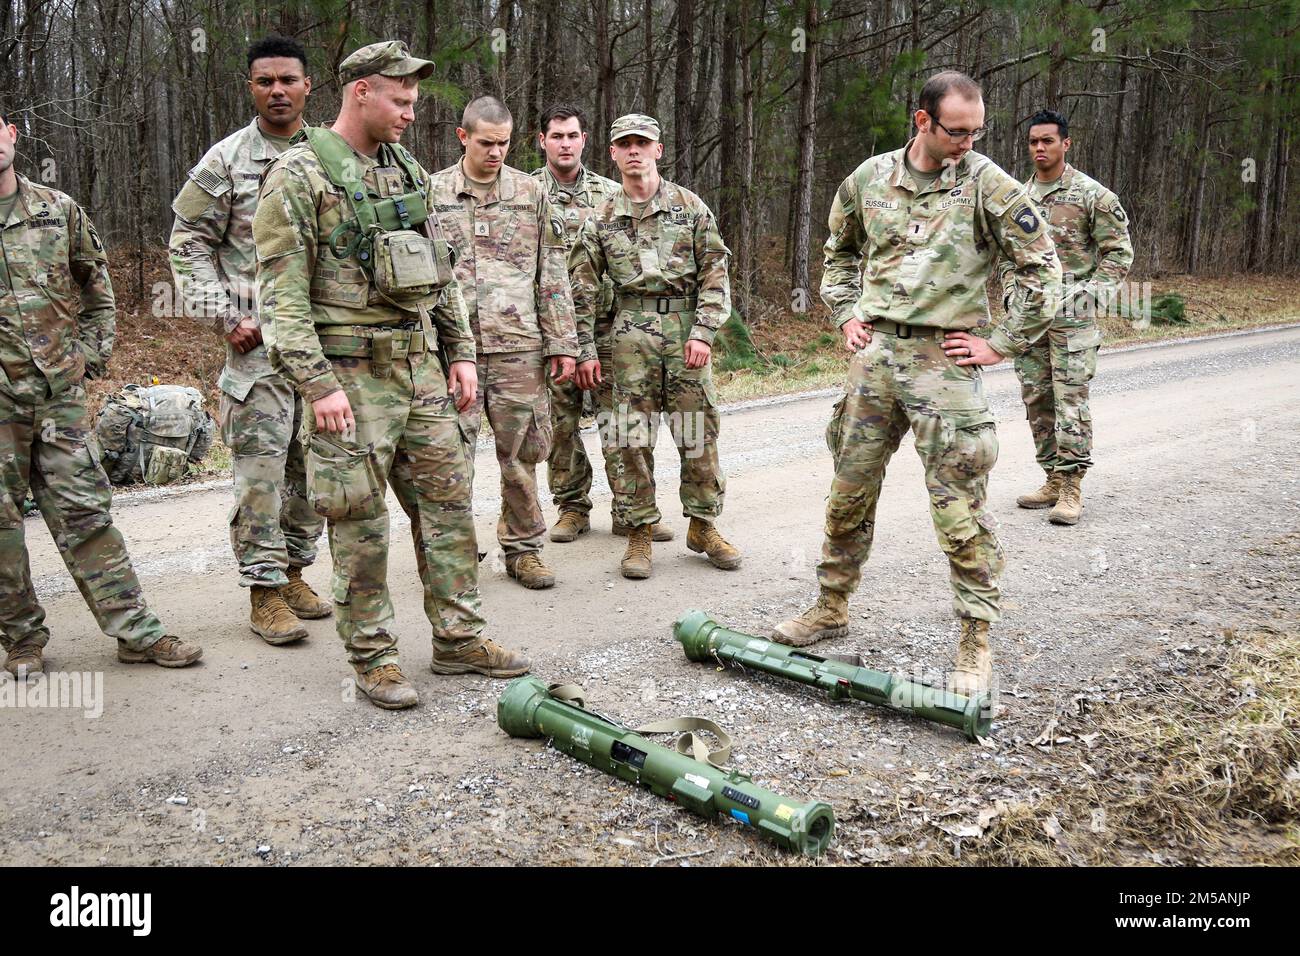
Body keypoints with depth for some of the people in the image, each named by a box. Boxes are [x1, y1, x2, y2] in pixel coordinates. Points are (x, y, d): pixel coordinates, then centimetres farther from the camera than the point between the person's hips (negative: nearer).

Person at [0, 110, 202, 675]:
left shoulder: (59, 210, 6)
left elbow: (97, 288, 16)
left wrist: (91, 353, 8)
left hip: (60, 393, 2)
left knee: (85, 512, 5)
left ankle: (136, 631, 9)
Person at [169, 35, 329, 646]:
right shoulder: (226, 160, 1)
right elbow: (189, 244, 2)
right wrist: (224, 317, -8)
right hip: (259, 338, -4)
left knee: (312, 460, 10)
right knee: (261, 463, -6)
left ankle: (293, 568, 24)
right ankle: (264, 590, 3)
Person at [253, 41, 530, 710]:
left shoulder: (409, 173, 13)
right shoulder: (299, 176, -8)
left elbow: (441, 274, 18)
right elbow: (282, 296, -14)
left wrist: (460, 352, 12)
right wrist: (317, 384, -20)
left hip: (421, 368, 7)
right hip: (351, 376, -7)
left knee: (447, 503, 9)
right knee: (361, 522, 1)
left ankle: (458, 638, 21)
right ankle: (372, 655, 15)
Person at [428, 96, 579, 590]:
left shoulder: (530, 192, 9)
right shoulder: (432, 194, 7)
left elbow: (552, 274, 8)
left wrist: (562, 342, 2)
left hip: (519, 346, 1)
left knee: (521, 453, 6)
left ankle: (523, 547, 20)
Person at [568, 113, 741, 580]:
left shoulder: (690, 206, 4)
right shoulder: (601, 218, 6)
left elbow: (715, 273, 1)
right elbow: (582, 289, 7)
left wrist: (703, 332, -9)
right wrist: (585, 350, 2)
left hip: (687, 329, 0)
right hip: (632, 334, 0)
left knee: (699, 432, 3)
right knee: (633, 436, 1)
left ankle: (703, 525, 18)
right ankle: (639, 532, 11)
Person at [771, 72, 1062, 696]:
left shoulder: (988, 185, -4)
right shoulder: (870, 177, 8)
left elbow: (1043, 268, -3)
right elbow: (840, 252, 24)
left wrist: (1001, 344, -6)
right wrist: (845, 315, 11)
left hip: (944, 359, -4)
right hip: (874, 353, 4)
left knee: (959, 506, -4)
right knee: (850, 491, 12)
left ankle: (975, 644, 7)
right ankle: (831, 609, 29)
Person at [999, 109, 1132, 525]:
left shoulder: (1092, 195, -3)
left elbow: (1118, 252, -2)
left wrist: (1087, 293, -12)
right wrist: (1011, 288, 6)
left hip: (1071, 317, -6)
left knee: (1071, 399, -9)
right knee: (1036, 399, 8)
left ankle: (1071, 489, -5)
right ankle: (1054, 481, 18)